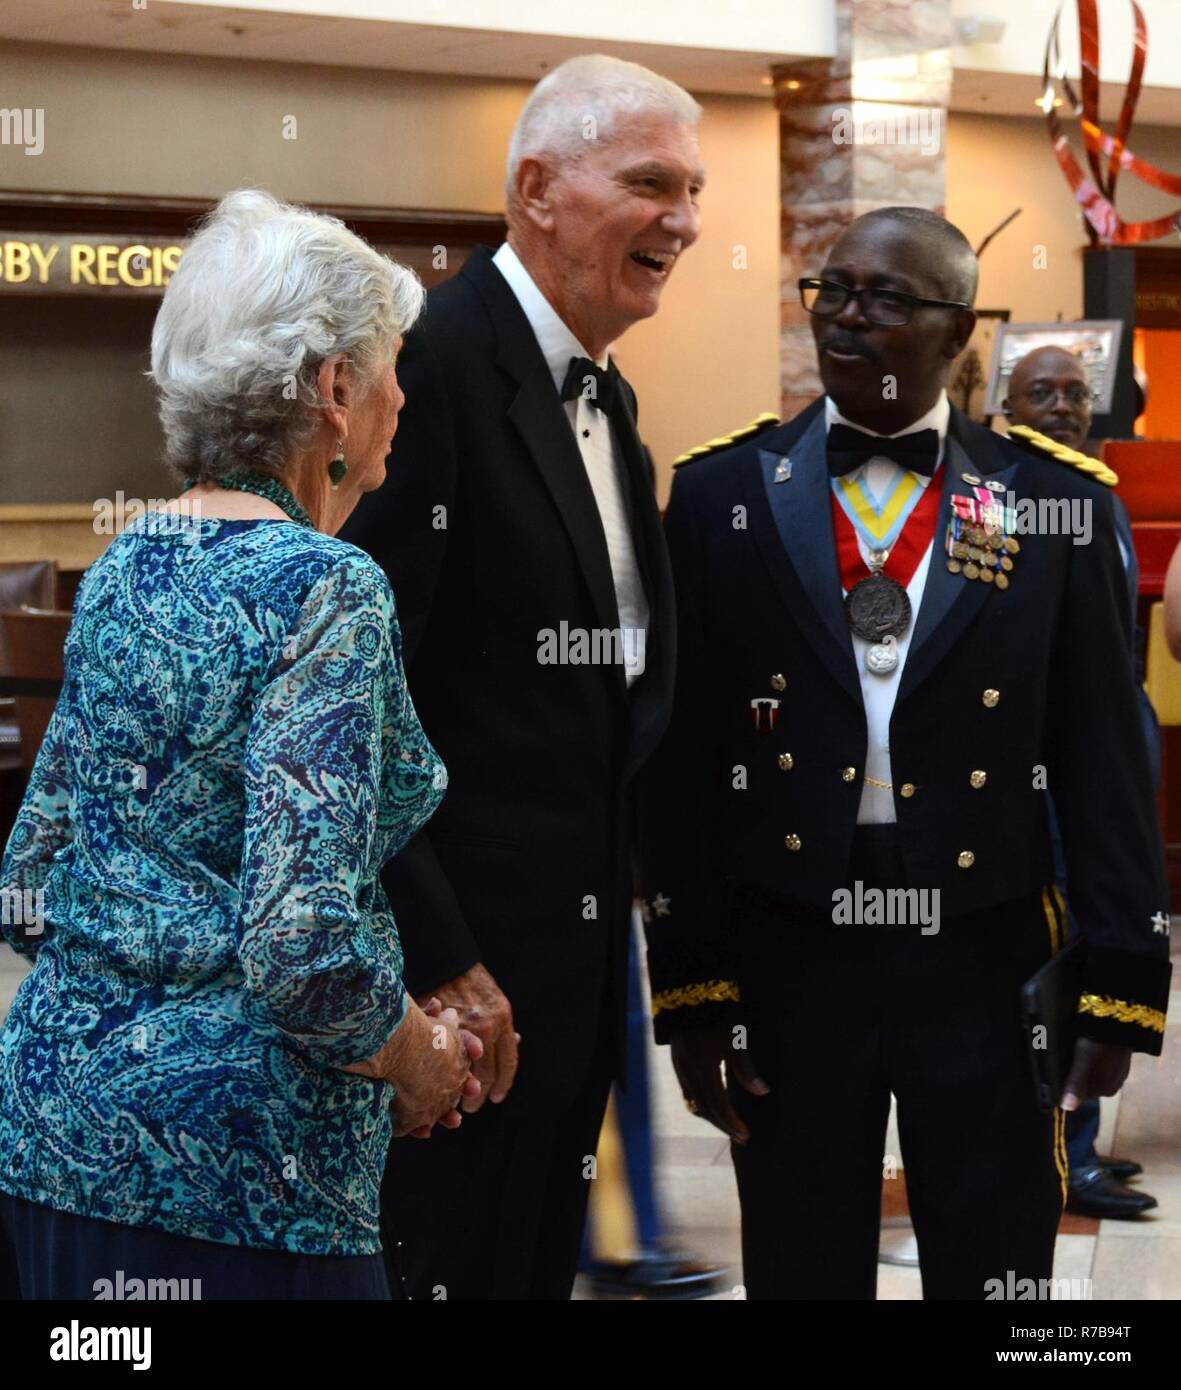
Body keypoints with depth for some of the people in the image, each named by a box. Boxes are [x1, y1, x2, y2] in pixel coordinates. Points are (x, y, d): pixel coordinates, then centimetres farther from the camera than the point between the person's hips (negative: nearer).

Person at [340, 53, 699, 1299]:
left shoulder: (605, 395, 13)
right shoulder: (431, 364, -17)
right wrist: (436, 964, -22)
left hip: (584, 947, 9)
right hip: (464, 959, -9)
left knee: (546, 1256, 17)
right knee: (459, 1259, 1)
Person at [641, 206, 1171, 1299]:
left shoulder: (1057, 505, 2)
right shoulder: (724, 495, 3)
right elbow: (684, 757, 2)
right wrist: (688, 983, -1)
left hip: (987, 959, 0)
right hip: (789, 954, 1)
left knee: (998, 1277, 7)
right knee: (803, 1270, 10)